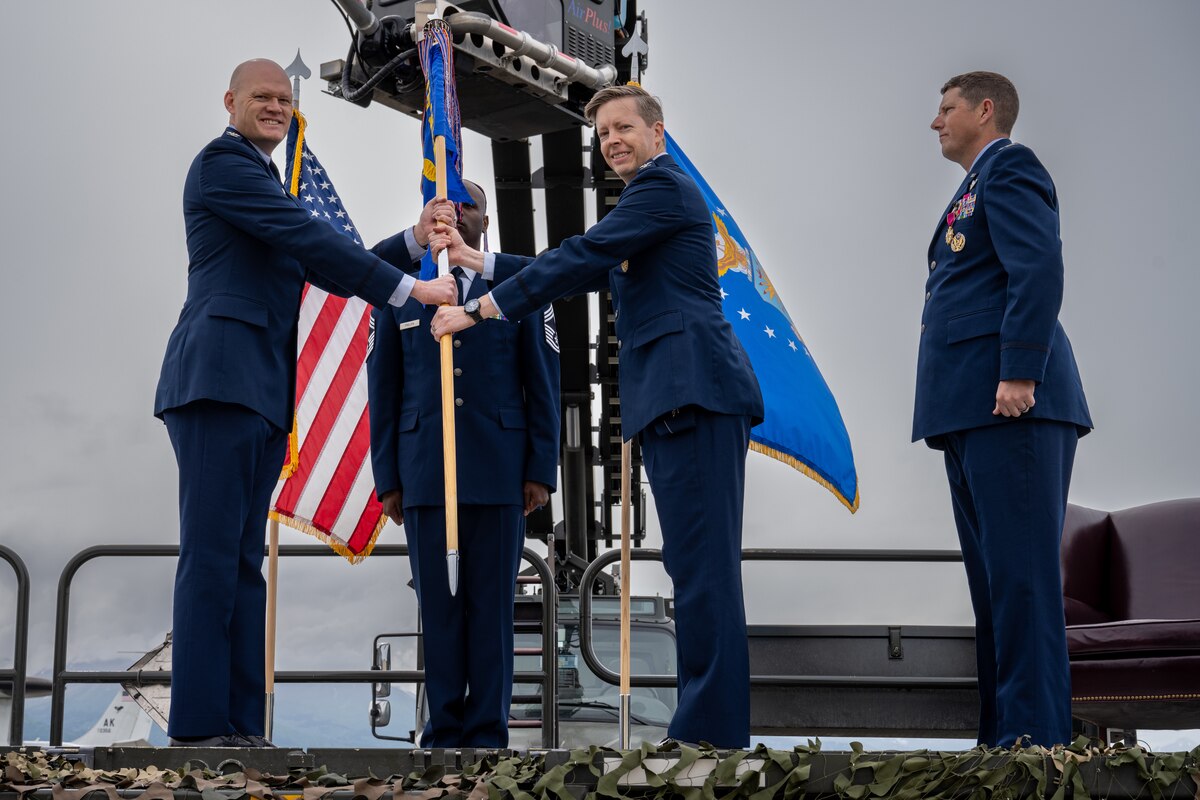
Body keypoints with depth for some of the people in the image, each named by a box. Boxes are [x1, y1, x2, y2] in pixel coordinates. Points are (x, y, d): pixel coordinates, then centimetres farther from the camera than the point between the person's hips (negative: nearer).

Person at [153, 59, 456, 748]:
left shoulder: (262, 178, 29)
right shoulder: (223, 162, -1)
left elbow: (324, 265, 26)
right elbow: (309, 238, -10)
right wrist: (410, 289, -8)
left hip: (261, 392, 10)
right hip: (222, 375, -10)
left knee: (243, 562, 5)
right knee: (212, 556, -11)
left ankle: (241, 727, 5)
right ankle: (199, 728, -11)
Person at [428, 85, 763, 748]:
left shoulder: (663, 186, -4)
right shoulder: (647, 197, 28)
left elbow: (579, 258, -11)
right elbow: (584, 274, 30)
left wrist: (478, 310, -8)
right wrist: (478, 261, 27)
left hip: (693, 391, -11)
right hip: (672, 400, 11)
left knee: (703, 564, -12)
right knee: (696, 566, 9)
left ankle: (712, 727, -12)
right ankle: (708, 722, 13)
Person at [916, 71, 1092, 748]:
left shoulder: (1009, 167, -1)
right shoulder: (979, 185, 28)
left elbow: (1040, 269, -15)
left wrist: (1019, 374, -23)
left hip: (1010, 404, -10)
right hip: (972, 413, 10)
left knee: (1021, 577, -11)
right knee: (995, 582, 9)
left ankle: (1035, 738, -11)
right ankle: (1003, 740, 12)